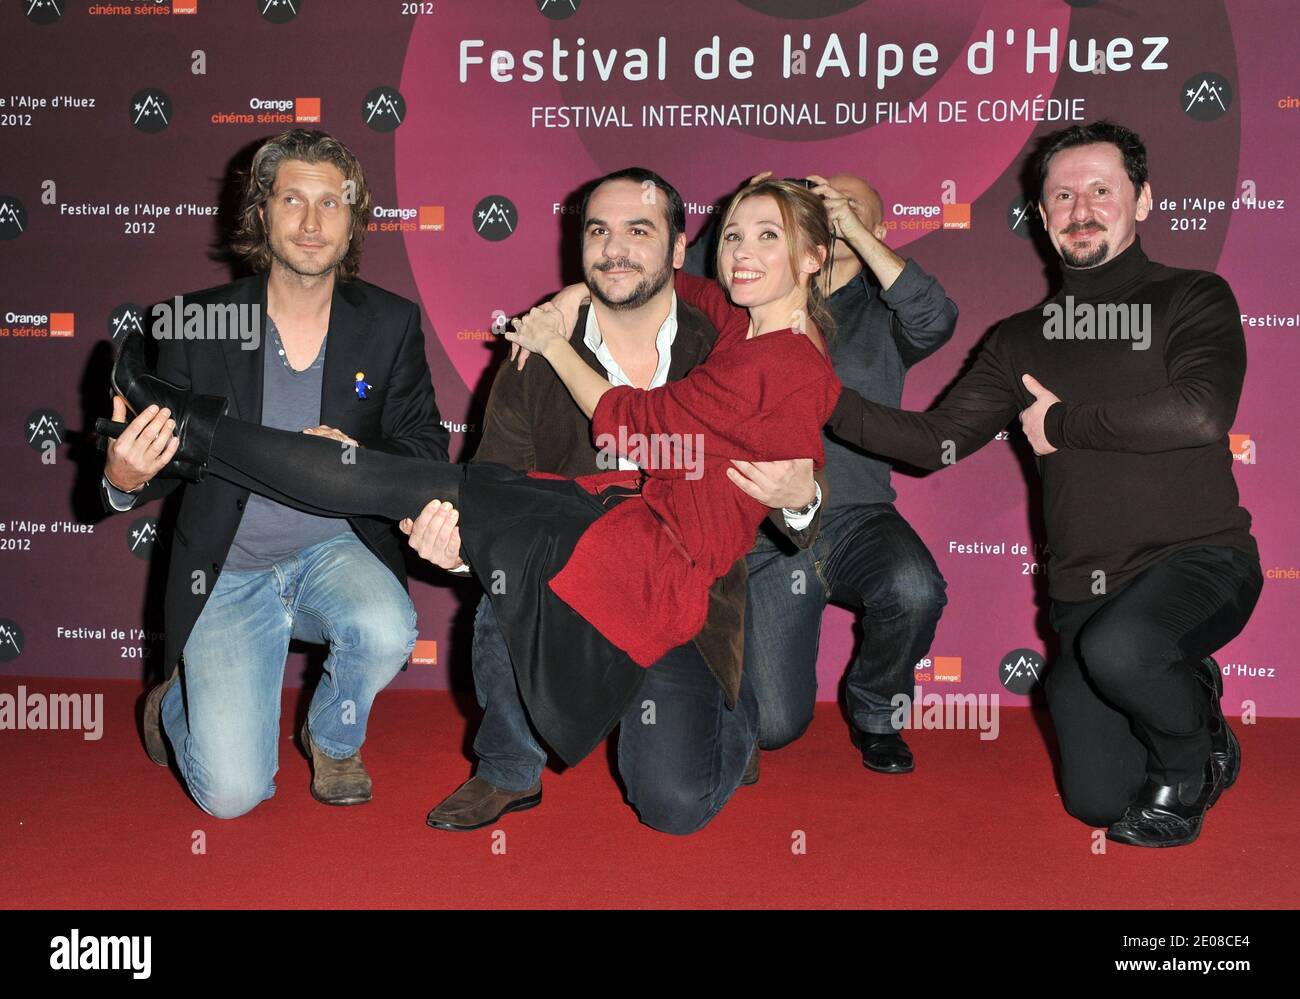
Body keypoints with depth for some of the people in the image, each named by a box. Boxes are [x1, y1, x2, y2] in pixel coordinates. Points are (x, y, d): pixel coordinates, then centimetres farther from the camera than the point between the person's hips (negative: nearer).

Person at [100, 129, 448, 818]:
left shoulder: (391, 323, -2)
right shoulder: (198, 322, -4)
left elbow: (427, 448, 1)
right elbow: (170, 457, 1)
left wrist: (360, 462, -21)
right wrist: (126, 479, -24)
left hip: (336, 550, 1)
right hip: (228, 574, -1)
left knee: (387, 631, -34)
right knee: (231, 792, -13)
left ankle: (333, 738, 3)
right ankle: (179, 706, 26)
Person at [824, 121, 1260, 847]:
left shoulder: (1192, 299, -2)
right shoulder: (1023, 340, 11)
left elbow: (1201, 412, -22)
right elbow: (935, 442, 5)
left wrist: (1062, 421, -11)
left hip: (1197, 561, -4)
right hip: (1086, 591, 5)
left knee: (1117, 647, -37)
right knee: (1096, 800, 0)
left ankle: (1189, 768, -3)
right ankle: (1183, 691, 31)